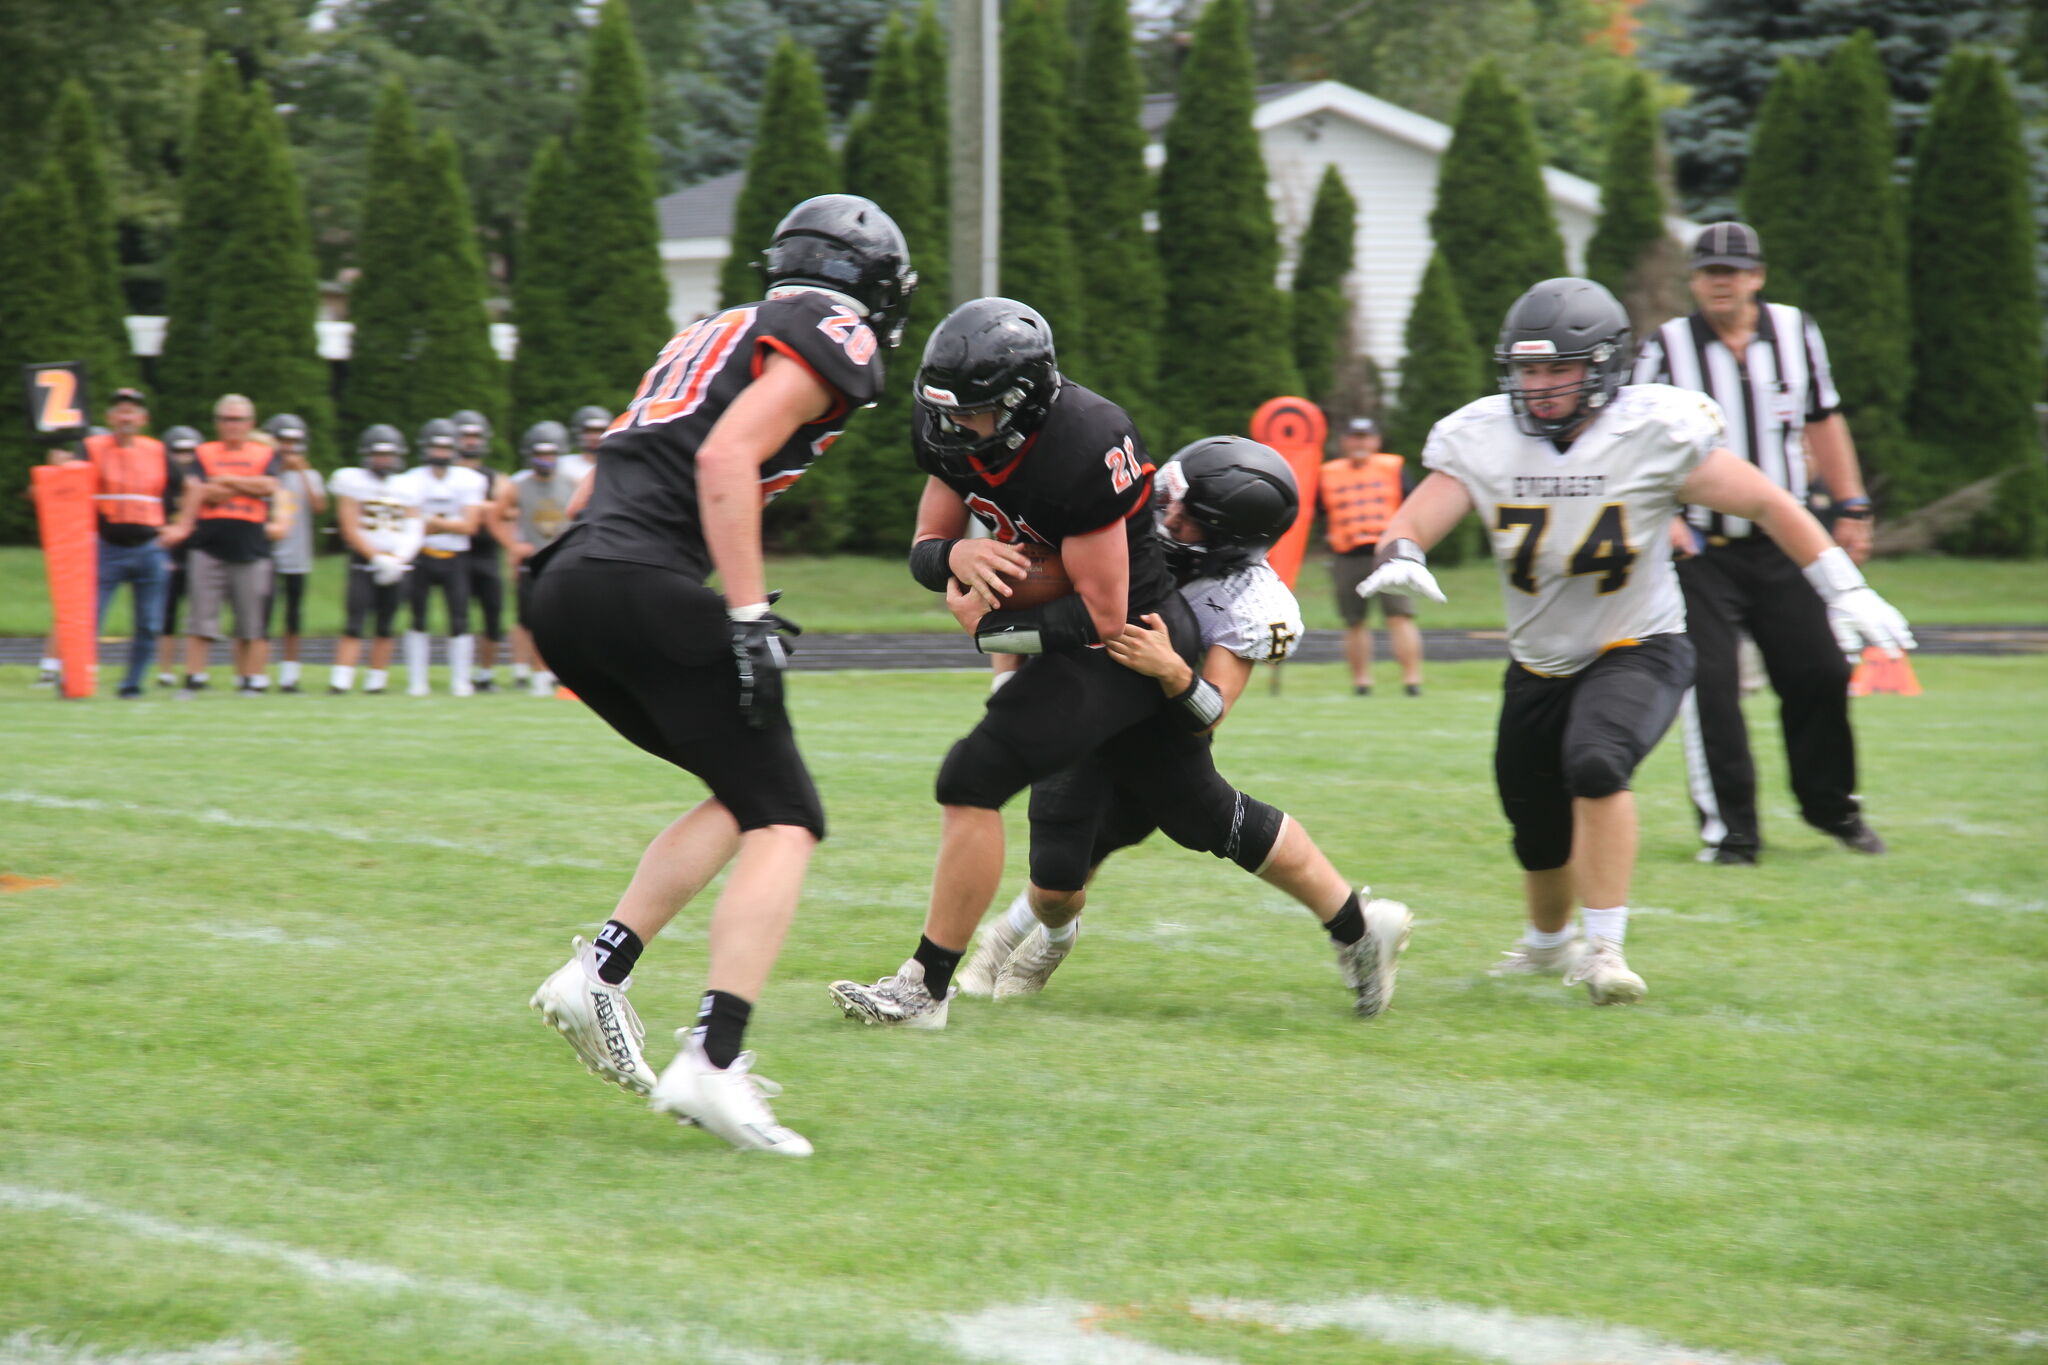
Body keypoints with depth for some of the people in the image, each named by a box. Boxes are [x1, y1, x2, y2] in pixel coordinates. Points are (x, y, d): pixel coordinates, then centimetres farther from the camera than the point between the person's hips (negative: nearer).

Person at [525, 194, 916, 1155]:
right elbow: (726, 460, -13)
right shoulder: (835, 339, 3)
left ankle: (599, 975, 8)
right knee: (784, 823, -3)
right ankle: (712, 1065, -16)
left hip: (565, 588, 9)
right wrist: (749, 617, -16)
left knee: (747, 796, 20)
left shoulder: (714, 332, 28)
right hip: (645, 587, -9)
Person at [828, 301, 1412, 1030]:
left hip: (1128, 640, -9)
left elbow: (1102, 617, -26)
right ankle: (1360, 927, 35)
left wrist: (989, 628, -19)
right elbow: (924, 551, 3)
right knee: (1202, 812, 20)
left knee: (973, 781, -17)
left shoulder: (1079, 452, -30)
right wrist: (957, 555, -21)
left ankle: (925, 986, -9)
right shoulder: (957, 439, -5)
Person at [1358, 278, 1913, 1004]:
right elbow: (1408, 527, -13)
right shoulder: (1480, 440, -9)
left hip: (1638, 650, -4)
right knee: (1539, 839, 15)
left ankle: (1604, 946, -22)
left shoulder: (1655, 433, -18)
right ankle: (1548, 942, 49)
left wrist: (1846, 589, -9)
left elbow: (1766, 503, -9)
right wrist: (1400, 559, -37)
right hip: (1540, 665, 4)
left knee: (1595, 762, -33)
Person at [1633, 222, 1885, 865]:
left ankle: (1831, 805, 24)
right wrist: (1662, 518, -16)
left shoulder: (1796, 333, 4)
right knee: (1710, 685, -11)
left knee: (1819, 674, 2)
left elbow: (1823, 422, 15)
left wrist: (1851, 508, 12)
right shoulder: (1667, 348, -6)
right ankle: (1730, 828, -1)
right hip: (1700, 548, -3)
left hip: (1781, 545, 3)